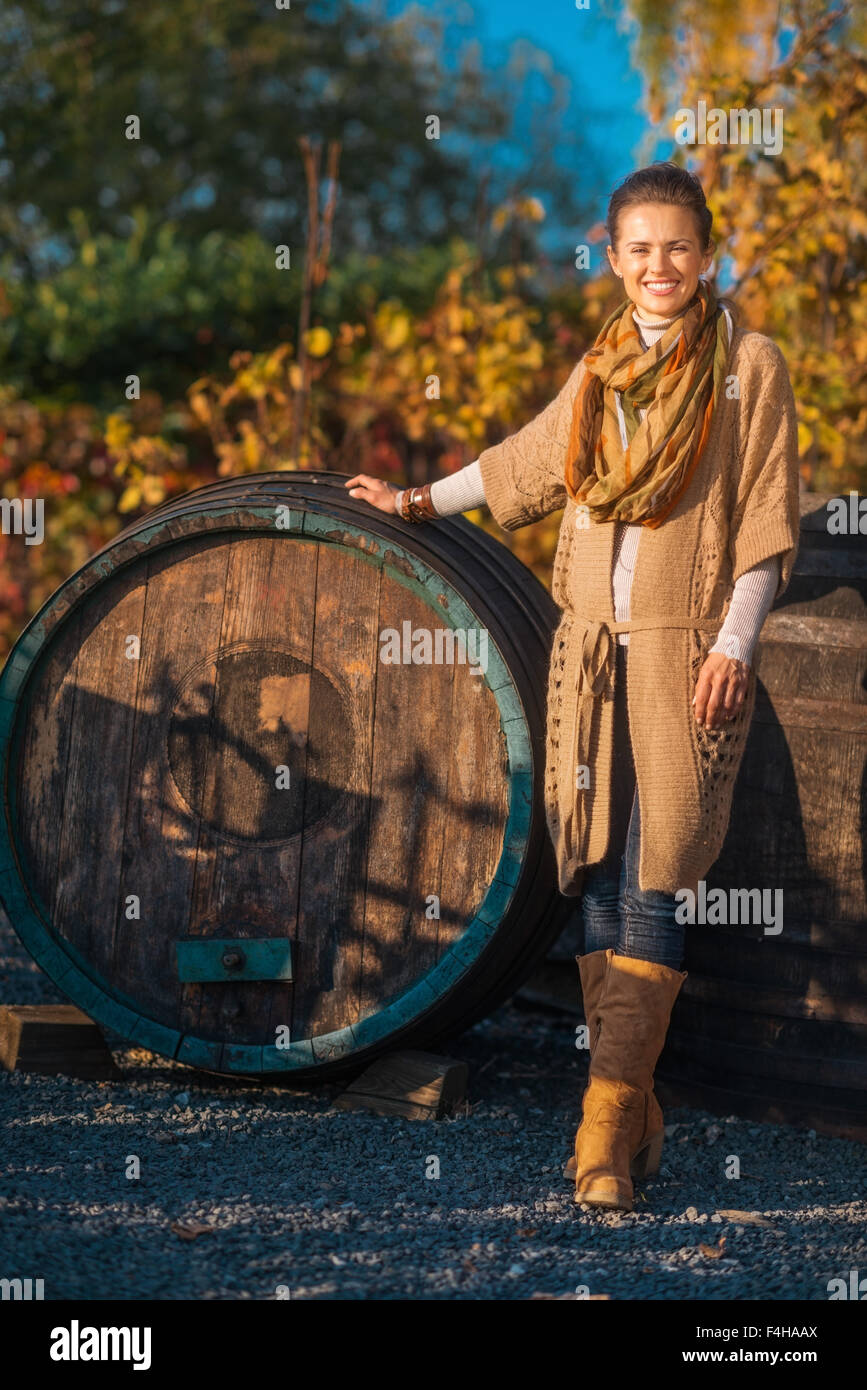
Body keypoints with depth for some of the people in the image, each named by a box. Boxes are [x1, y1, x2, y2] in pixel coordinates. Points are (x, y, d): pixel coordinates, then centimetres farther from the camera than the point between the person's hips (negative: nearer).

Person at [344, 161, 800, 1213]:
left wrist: (734, 644, -10)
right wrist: (422, 502, 35)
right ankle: (632, 1106, 5)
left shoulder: (748, 366, 0)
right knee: (597, 878, -1)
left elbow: (766, 523, -2)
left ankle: (610, 1114, -14)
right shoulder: (600, 371, 13)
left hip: (687, 652, -4)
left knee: (653, 880, -11)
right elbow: (531, 458, 30)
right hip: (589, 648, 4)